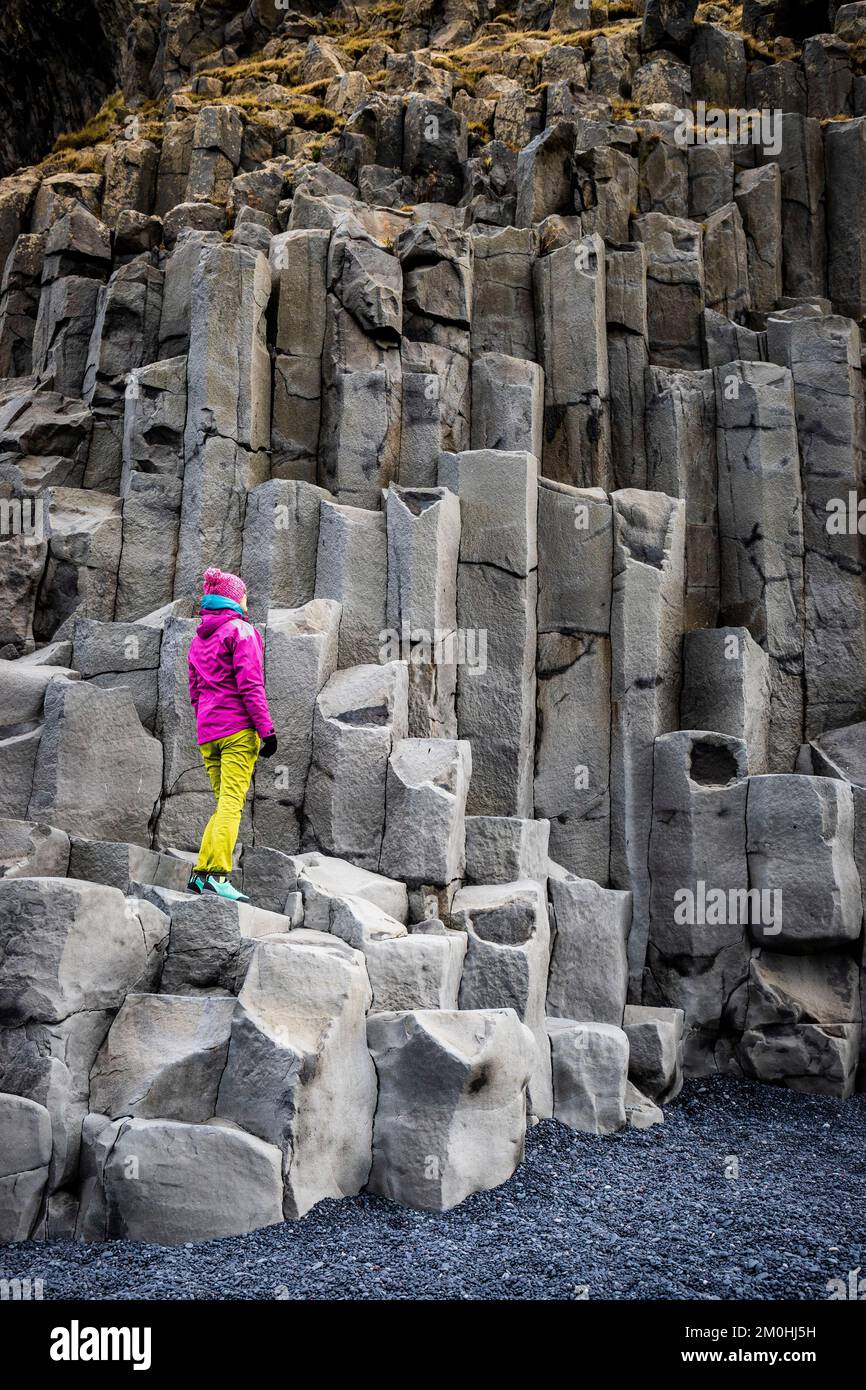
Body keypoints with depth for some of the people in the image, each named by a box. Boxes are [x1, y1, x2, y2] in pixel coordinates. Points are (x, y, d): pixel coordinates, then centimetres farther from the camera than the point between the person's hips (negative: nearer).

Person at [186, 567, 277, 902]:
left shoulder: (199, 638, 20)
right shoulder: (240, 630, -3)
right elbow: (250, 684, -11)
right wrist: (267, 729, -12)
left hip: (207, 732, 7)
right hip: (239, 729, -7)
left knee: (225, 803, 13)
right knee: (232, 803, -10)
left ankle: (201, 873, 6)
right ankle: (218, 874, -18)